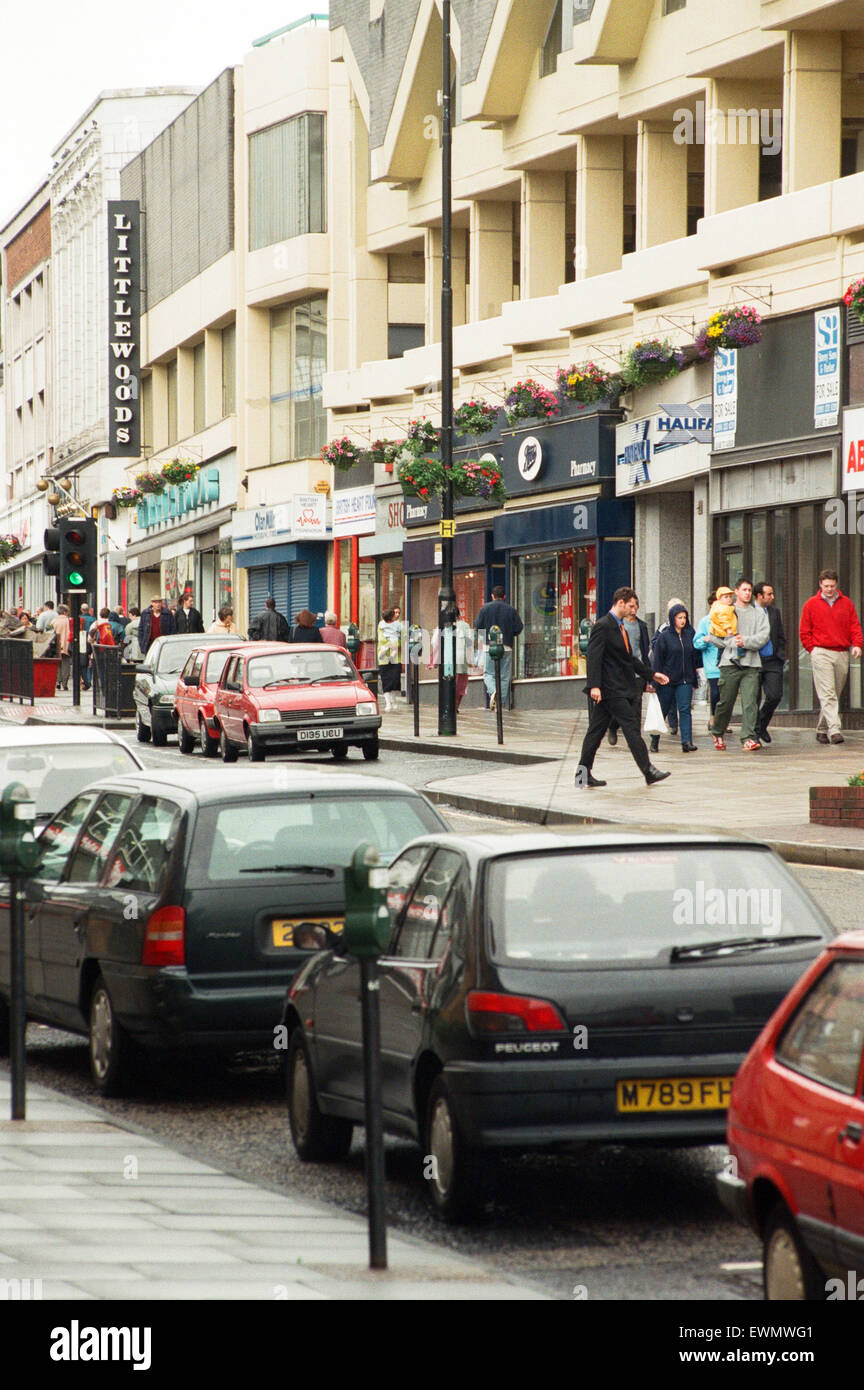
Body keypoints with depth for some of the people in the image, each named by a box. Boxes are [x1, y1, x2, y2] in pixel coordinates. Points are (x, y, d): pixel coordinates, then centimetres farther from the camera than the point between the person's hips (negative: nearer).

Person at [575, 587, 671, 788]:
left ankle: (584, 774, 10)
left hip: (622, 687, 10)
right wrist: (594, 685, -27)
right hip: (611, 689, -10)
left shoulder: (620, 627, 18)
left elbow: (629, 658, 26)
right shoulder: (603, 626, -12)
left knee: (596, 730, 9)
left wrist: (652, 674, 23)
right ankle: (649, 772, -5)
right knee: (631, 727, -8)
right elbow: (593, 657, -19)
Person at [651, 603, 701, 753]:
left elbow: (696, 655, 14)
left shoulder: (690, 634, 7)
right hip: (667, 680, -2)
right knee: (662, 710, 7)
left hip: (685, 680, 2)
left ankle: (687, 742, -13)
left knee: (685, 710, -7)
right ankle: (654, 741, 20)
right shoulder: (664, 636, -4)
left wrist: (695, 673, 9)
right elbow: (657, 660, -5)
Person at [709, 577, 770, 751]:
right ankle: (718, 734, 25)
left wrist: (746, 641, -11)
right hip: (729, 663, 0)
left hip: (752, 664, 1)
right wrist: (732, 643, -8)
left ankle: (749, 738, -13)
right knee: (725, 702, 4)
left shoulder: (758, 613, 13)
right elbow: (715, 636, 5)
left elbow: (763, 636, 2)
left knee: (750, 702, -10)